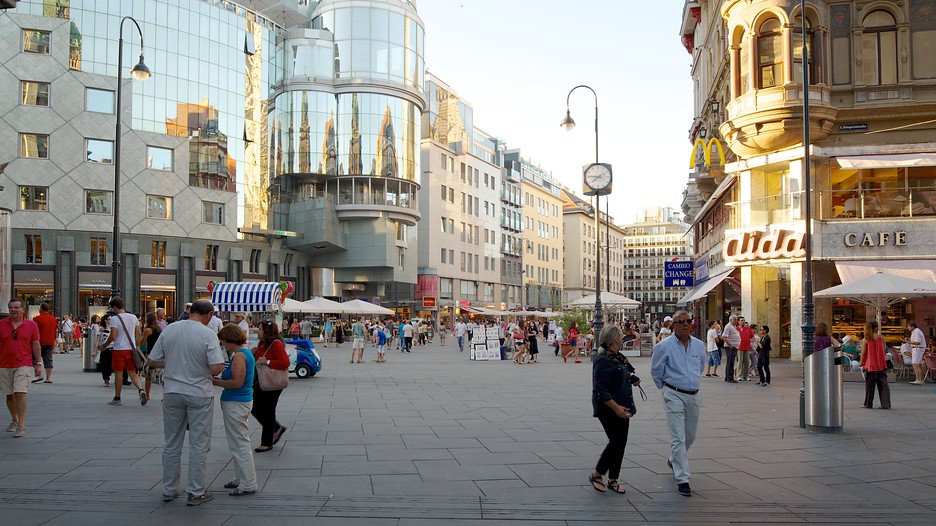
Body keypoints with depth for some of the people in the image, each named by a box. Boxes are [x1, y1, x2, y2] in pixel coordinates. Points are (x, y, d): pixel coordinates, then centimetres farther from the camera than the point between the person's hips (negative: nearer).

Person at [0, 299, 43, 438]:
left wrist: (38, 364, 2)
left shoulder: (31, 325, 1)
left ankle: (21, 426, -10)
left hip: (23, 365, -3)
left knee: (20, 393, -12)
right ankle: (14, 420, 31)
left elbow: (36, 346, 5)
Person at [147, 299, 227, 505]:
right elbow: (216, 368, -21)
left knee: (172, 444, 16)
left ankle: (169, 490, 24)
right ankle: (196, 492, 12)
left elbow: (151, 361, 2)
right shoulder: (208, 334, -15)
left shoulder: (169, 330, -2)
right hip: (199, 394, -4)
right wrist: (220, 367, 2)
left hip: (172, 393, 4)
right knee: (198, 446, 7)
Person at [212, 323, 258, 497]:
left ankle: (248, 485, 2)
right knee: (240, 443, 18)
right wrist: (219, 378, 10)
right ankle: (241, 479, 28)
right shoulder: (246, 353, 12)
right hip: (242, 400, 10)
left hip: (235, 404, -10)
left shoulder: (239, 355, -18)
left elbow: (237, 382, -23)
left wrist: (215, 382, -15)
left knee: (240, 445, -3)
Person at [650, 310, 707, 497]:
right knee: (678, 438, -9)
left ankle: (674, 461, 44)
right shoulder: (664, 346, -11)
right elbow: (656, 371, 2)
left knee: (690, 436, 18)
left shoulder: (699, 345, 4)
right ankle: (682, 479, -5)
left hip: (693, 395, 6)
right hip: (674, 396, -5)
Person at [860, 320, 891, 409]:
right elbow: (884, 350, 8)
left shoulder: (866, 340, -6)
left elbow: (863, 353, -3)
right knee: (883, 384, 5)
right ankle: (886, 404, 0)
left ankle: (868, 404, 16)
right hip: (881, 365, 1)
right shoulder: (881, 338, -3)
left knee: (870, 385, 8)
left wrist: (862, 364, 4)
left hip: (870, 366, -1)